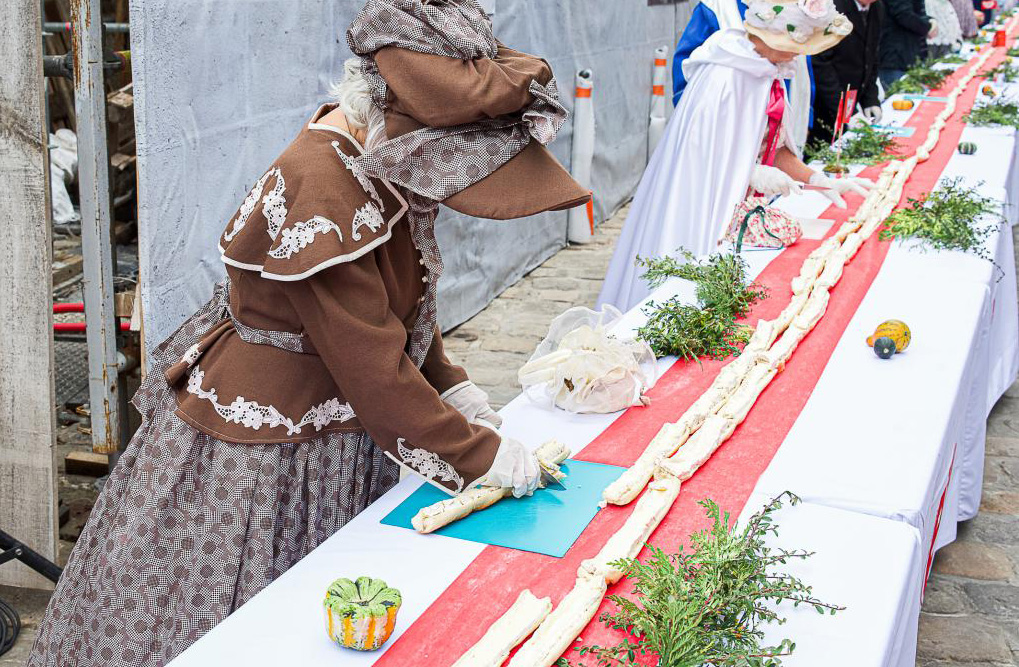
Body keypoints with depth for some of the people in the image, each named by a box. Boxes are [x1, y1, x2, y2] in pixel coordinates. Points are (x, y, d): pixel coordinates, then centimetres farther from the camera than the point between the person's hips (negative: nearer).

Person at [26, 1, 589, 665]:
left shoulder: (382, 164, -2)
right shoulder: (323, 196, -31)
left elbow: (401, 310, 12)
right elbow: (377, 375, -27)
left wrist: (457, 391, 1)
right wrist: (485, 458, -17)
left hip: (340, 428, 9)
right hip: (261, 442, -8)